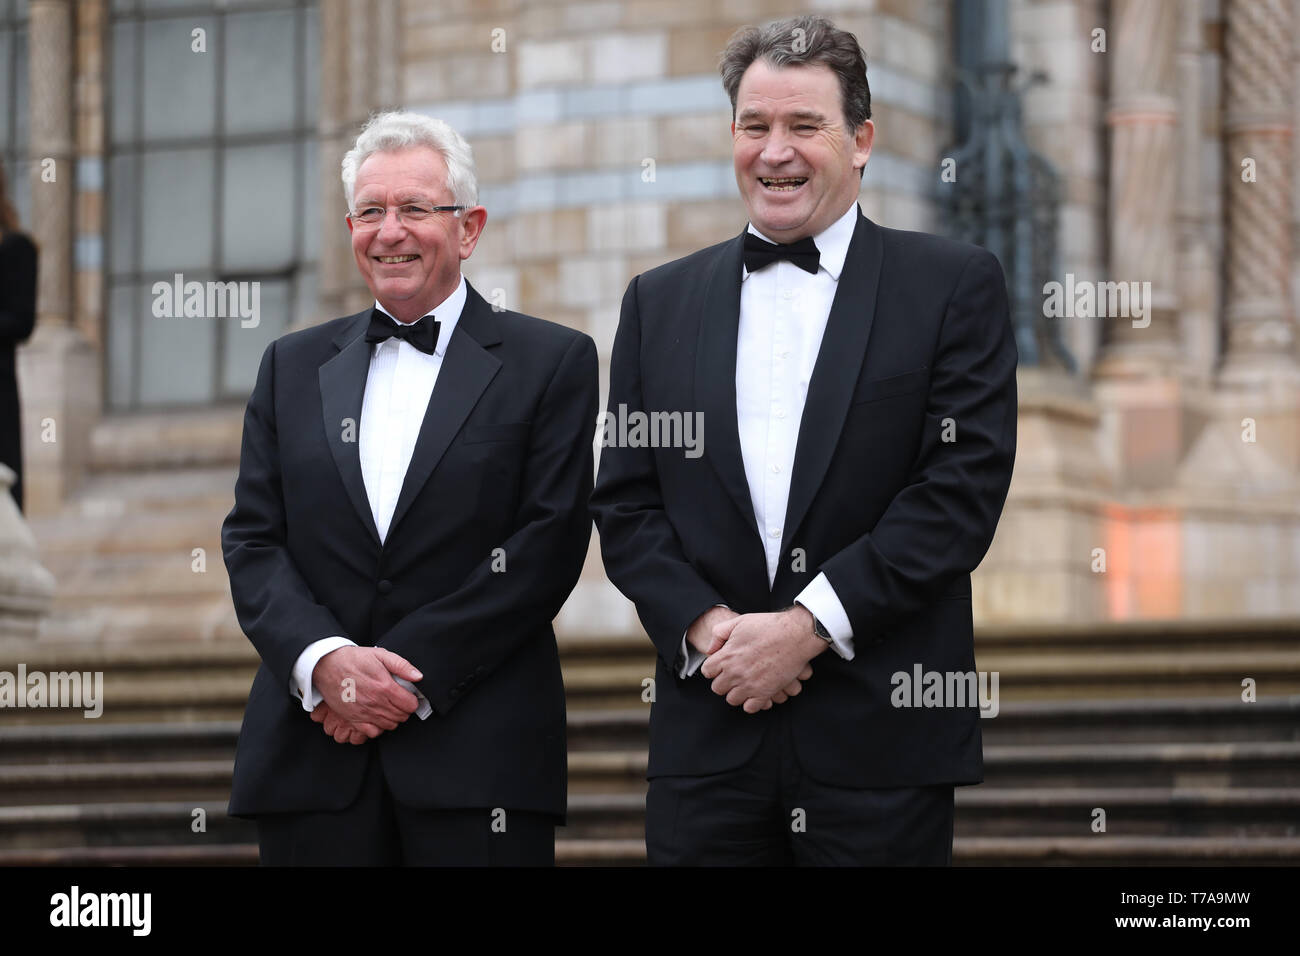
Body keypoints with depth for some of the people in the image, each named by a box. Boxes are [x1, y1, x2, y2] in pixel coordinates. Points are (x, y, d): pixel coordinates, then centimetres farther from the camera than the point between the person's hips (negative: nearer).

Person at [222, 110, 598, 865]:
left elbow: (550, 546, -5)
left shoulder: (552, 362, 4)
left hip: (480, 755, -3)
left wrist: (408, 671, -11)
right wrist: (324, 660, -11)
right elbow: (252, 540, 8)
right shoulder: (294, 367, 15)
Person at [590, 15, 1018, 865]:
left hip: (882, 733, -2)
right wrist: (705, 626, -8)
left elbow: (965, 486, -7)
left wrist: (809, 625, -12)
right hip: (708, 730, 3)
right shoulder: (660, 302, 12)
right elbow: (625, 501, 9)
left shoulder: (954, 285, 2)